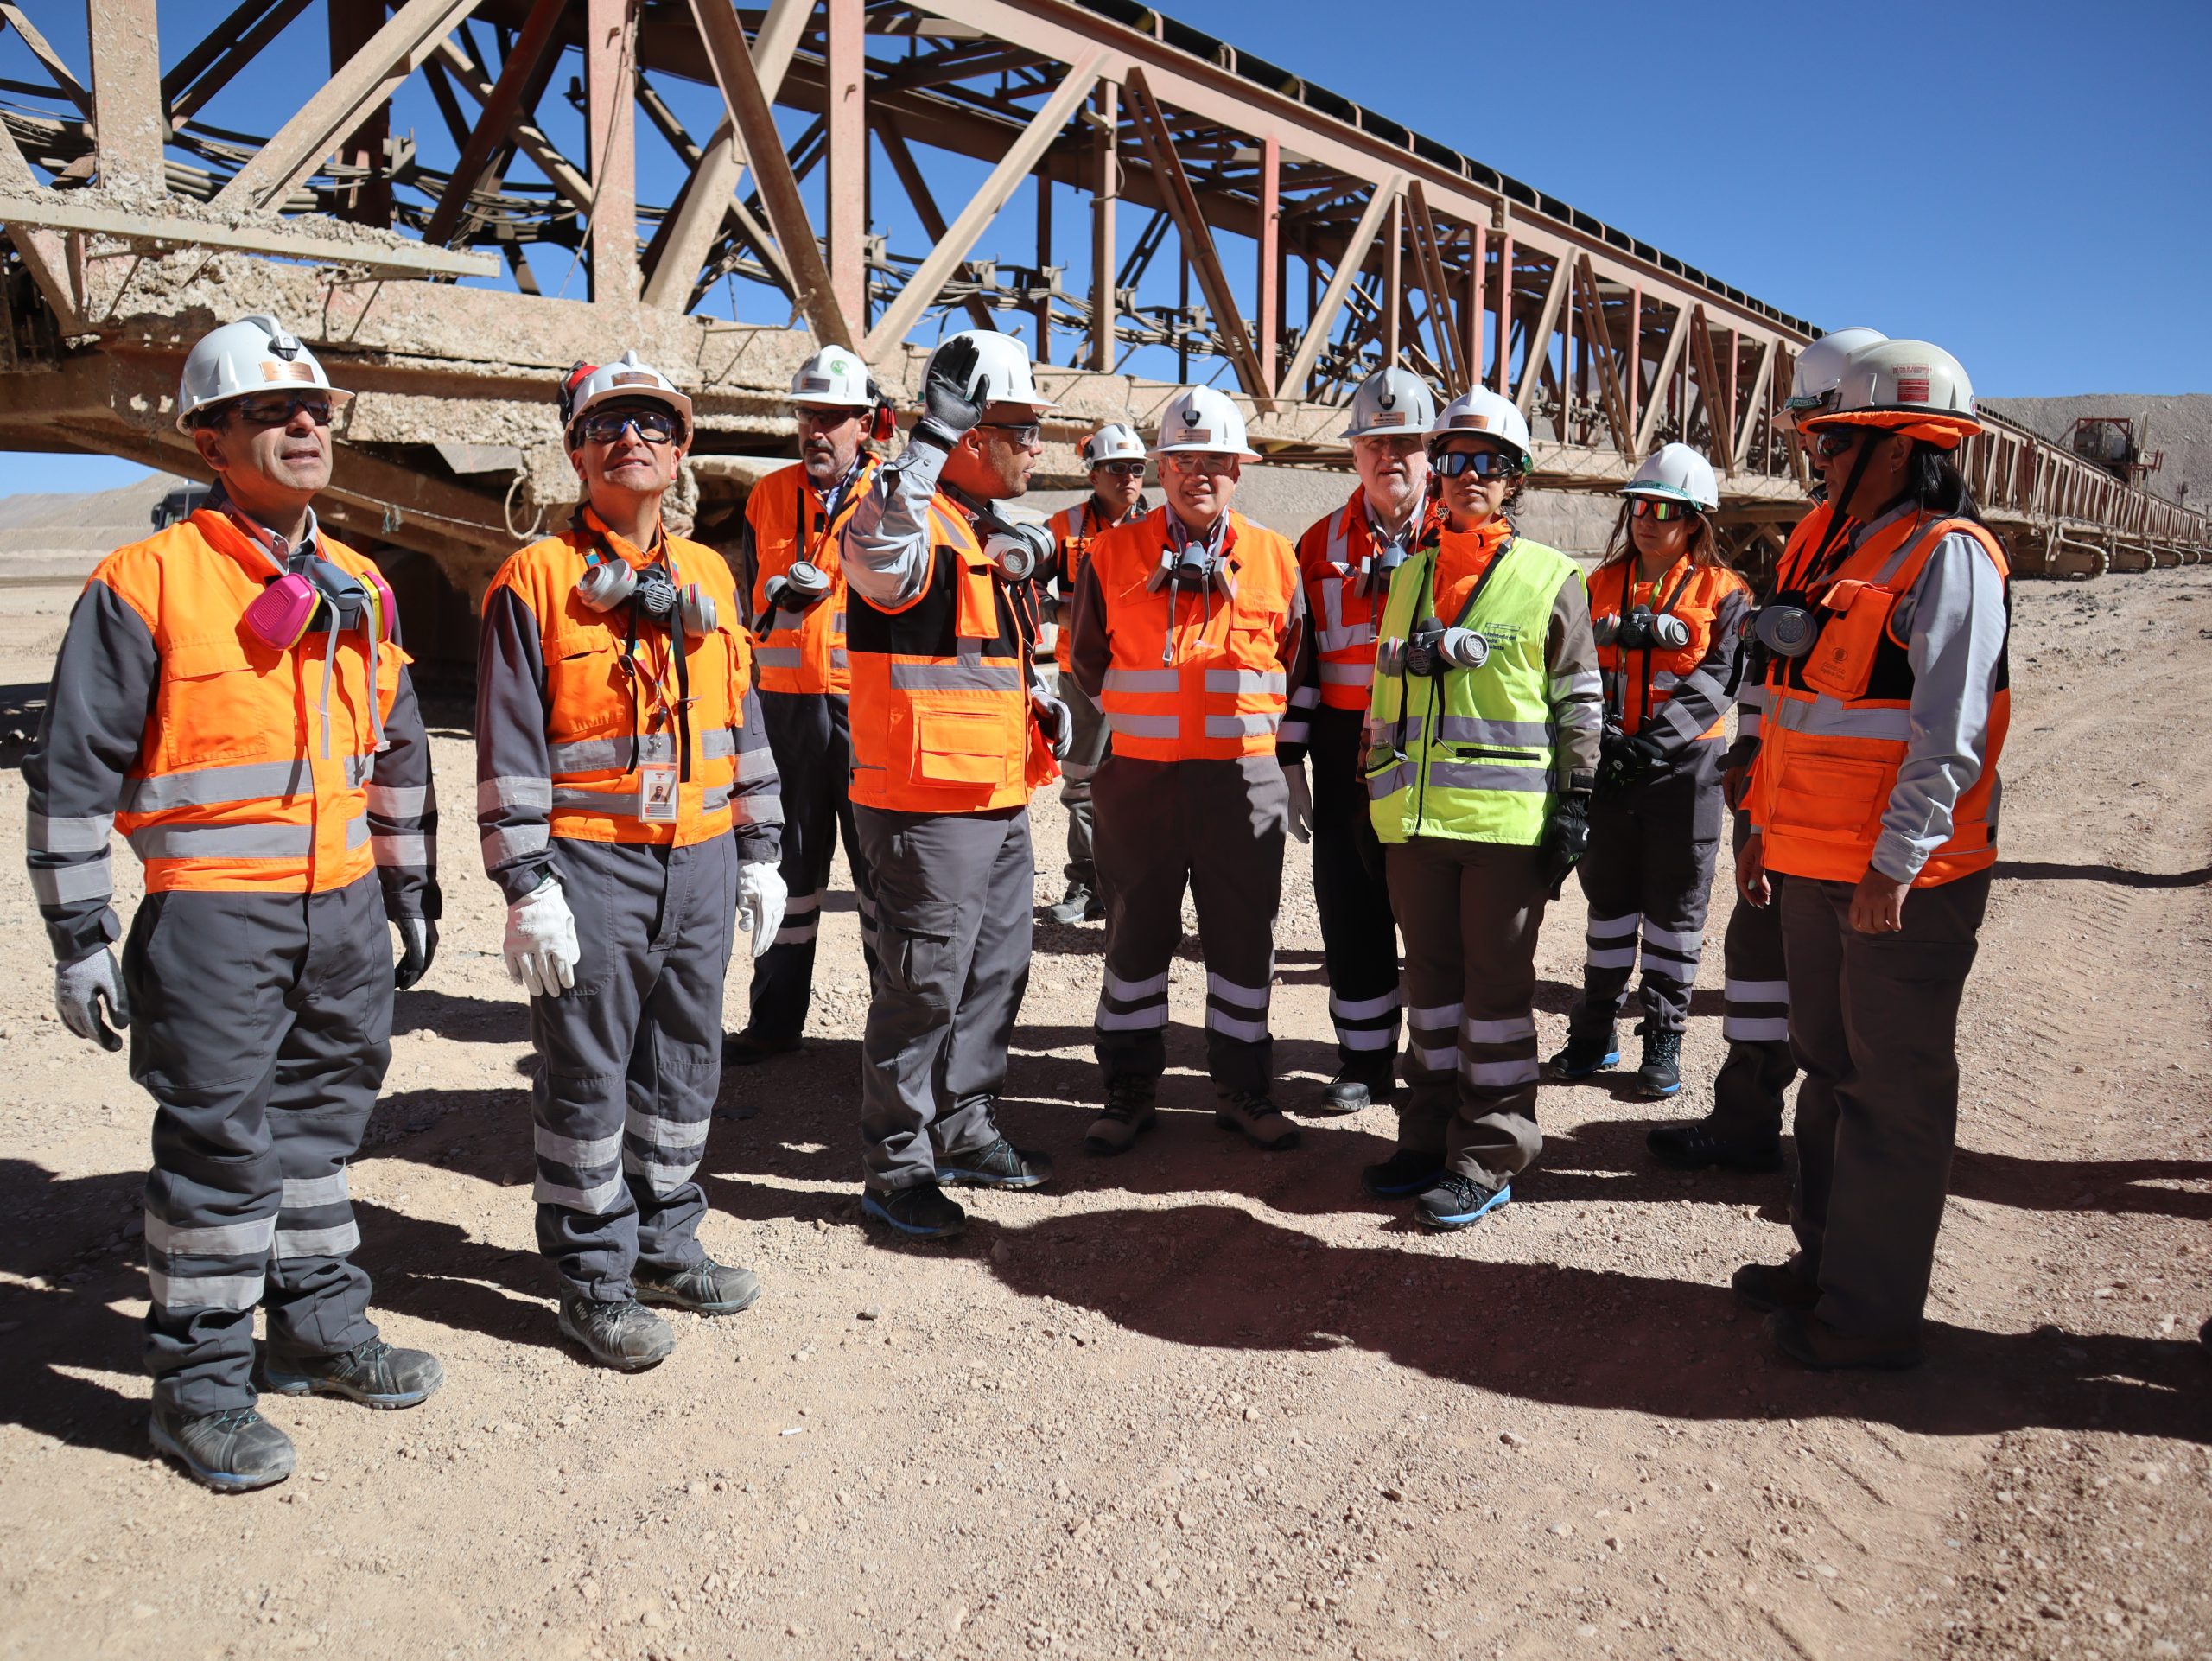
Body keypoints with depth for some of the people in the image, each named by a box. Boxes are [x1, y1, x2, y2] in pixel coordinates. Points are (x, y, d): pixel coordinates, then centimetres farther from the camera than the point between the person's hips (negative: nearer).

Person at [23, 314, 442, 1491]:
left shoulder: (359, 588, 10)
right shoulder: (145, 584, -8)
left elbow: (397, 752, 19)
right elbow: (72, 771, -7)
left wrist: (411, 891, 19)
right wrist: (79, 935, -8)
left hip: (344, 906, 6)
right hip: (212, 912, -6)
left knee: (320, 1119, 17)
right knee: (218, 1144, 0)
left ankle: (319, 1327, 33)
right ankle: (201, 1385, 16)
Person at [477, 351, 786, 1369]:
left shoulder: (709, 577, 11)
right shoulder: (537, 579, -5)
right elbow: (511, 749, -8)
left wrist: (760, 852, 13)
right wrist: (527, 888, -13)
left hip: (701, 863, 5)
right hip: (591, 865, -5)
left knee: (684, 1062, 15)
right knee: (587, 1077, 4)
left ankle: (664, 1245, 32)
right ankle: (593, 1280, 18)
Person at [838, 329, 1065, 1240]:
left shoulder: (996, 533, 17)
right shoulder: (911, 519, -14)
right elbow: (880, 564, -40)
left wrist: (1042, 702, 12)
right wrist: (922, 455, -39)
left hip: (1000, 800, 10)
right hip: (926, 807, -10)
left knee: (994, 974, 18)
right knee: (924, 987, -2)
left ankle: (967, 1132, 34)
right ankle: (897, 1168, 12)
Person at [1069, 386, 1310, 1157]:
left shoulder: (1275, 559, 5)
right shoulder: (1114, 554, 3)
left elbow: (1293, 665, 15)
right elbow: (1089, 663, 12)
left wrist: (1252, 729, 10)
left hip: (1244, 780, 1)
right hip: (1140, 776, 0)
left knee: (1244, 939, 7)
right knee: (1136, 935, 8)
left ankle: (1243, 1088, 22)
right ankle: (1130, 1090, 21)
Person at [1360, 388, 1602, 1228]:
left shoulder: (1550, 579, 1)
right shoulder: (1409, 576, 15)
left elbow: (1580, 706, 0)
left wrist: (1576, 804, -7)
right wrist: (1373, 793, 13)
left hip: (1509, 819, -5)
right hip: (1415, 816, 5)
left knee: (1497, 981, 2)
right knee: (1431, 973, 12)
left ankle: (1489, 1157, 11)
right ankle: (1431, 1135, 24)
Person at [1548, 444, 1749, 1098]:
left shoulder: (1723, 592, -1)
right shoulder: (1602, 584, 9)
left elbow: (1715, 681, -11)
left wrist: (1655, 743, -21)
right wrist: (1600, 731, -15)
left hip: (1684, 767, -3)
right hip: (1608, 764, 3)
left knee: (1675, 907, 5)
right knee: (1609, 897, 11)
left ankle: (1664, 1039, 15)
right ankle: (1595, 1030, 21)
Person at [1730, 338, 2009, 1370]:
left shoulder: (1947, 557, -13)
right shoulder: (1837, 550, 14)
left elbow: (1950, 733, -19)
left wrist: (1895, 863, -22)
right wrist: (1767, 829, 18)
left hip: (1905, 878, -9)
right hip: (1817, 868, 9)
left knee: (1896, 1091, 1)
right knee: (1831, 1070, 17)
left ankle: (1873, 1315, 11)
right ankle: (1826, 1263, 32)